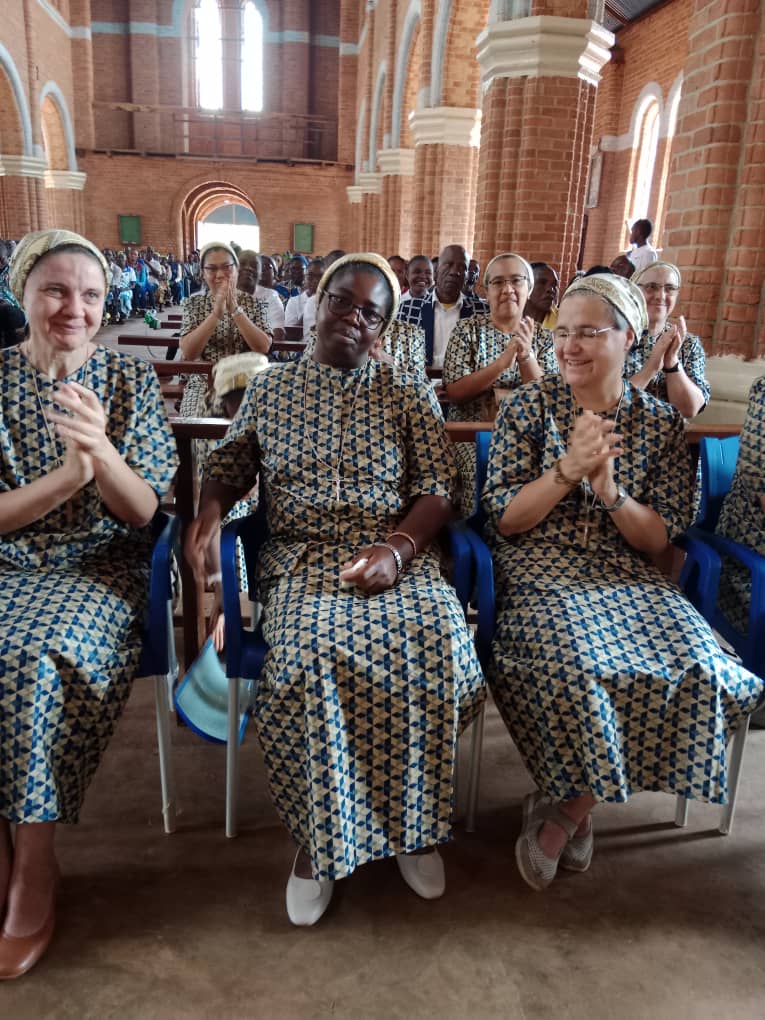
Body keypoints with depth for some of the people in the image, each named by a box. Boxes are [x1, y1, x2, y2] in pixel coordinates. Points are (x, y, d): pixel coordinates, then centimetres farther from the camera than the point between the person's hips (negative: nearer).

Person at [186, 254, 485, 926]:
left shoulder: (409, 391, 10)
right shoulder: (270, 388, 15)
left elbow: (439, 491, 3)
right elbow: (230, 465, 20)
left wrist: (396, 549, -16)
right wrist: (210, 512, -3)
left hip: (397, 553, 0)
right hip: (302, 557, 0)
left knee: (437, 637, -31)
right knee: (312, 650, -33)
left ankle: (412, 822, -6)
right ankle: (319, 834, -9)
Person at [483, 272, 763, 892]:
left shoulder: (661, 423, 8)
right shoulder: (528, 407, 3)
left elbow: (659, 541, 4)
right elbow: (504, 520, -2)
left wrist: (609, 489, -14)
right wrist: (570, 468, -16)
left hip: (627, 577, 3)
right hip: (539, 570, -2)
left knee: (698, 668, -24)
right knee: (577, 666, -33)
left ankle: (568, 806, -3)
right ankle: (576, 803, 1)